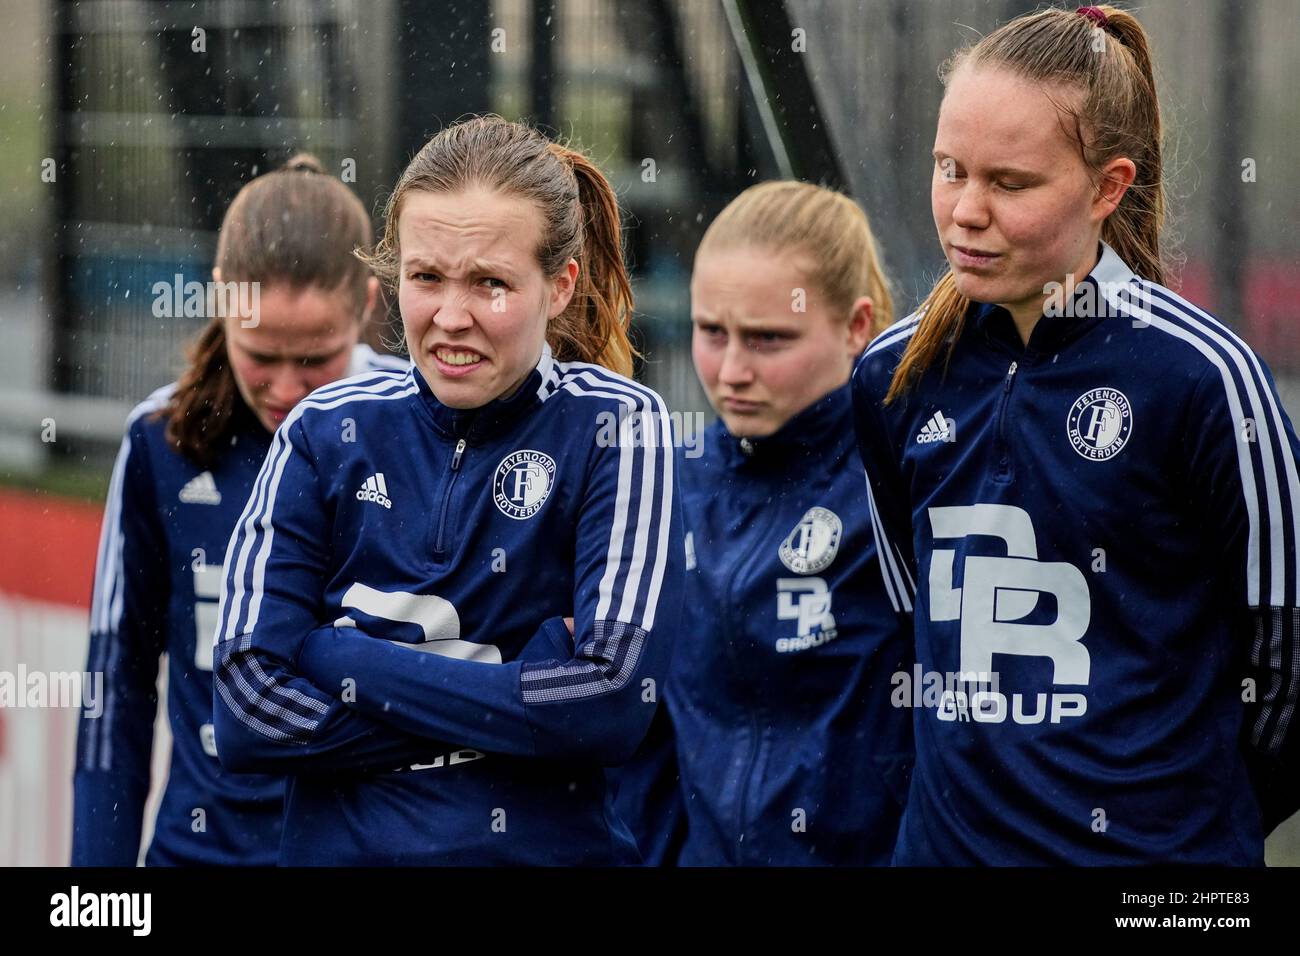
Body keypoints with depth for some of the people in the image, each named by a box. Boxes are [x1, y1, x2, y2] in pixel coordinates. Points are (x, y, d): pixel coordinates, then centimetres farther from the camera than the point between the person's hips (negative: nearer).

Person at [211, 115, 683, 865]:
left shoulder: (616, 427, -8)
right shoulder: (328, 433, -2)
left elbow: (613, 704, -20)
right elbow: (247, 716, -11)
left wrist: (339, 658, -16)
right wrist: (509, 690, -17)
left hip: (550, 843, -2)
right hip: (337, 845, 2)